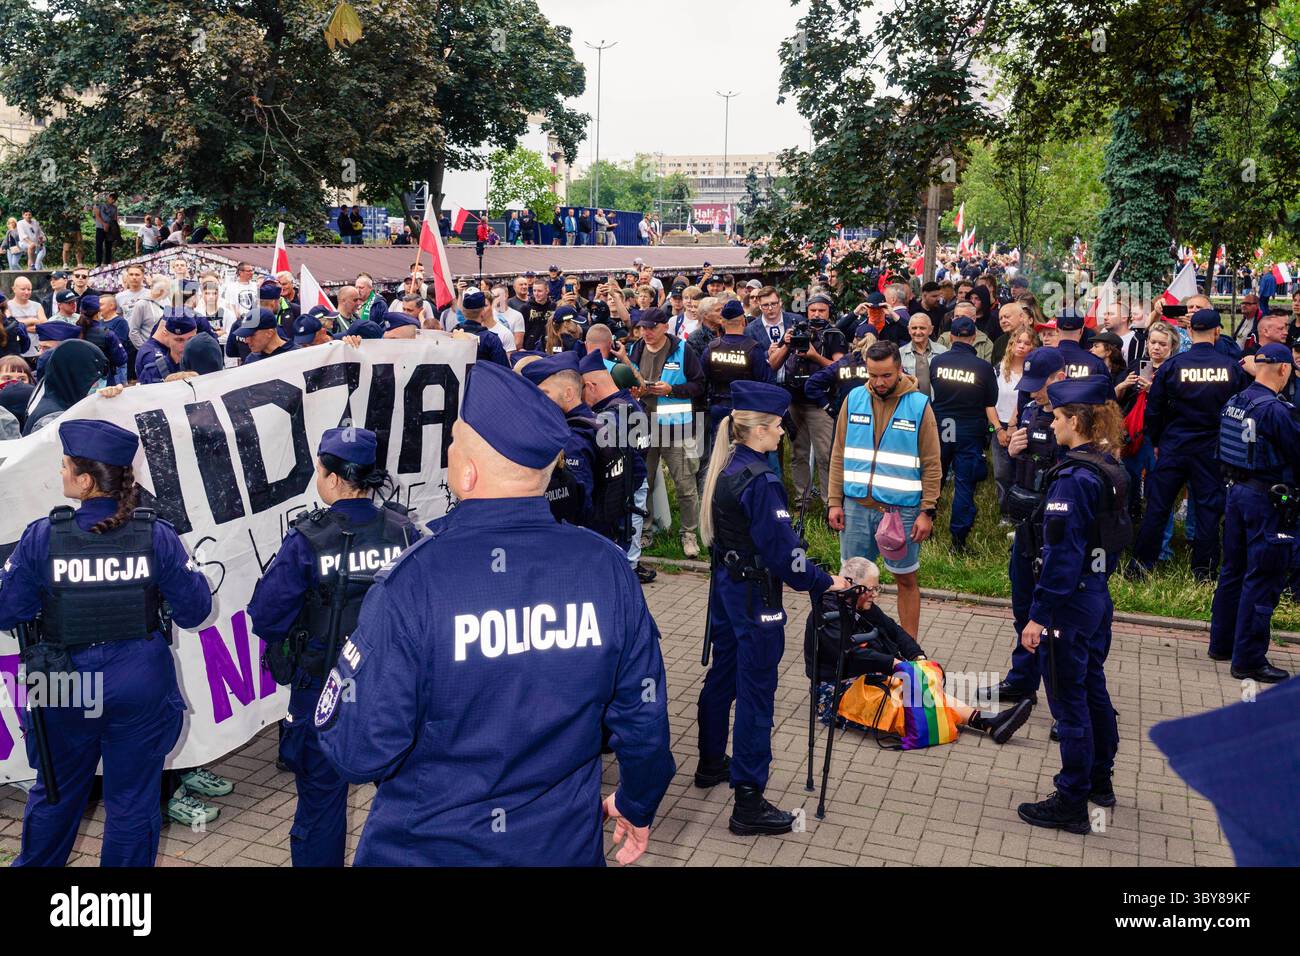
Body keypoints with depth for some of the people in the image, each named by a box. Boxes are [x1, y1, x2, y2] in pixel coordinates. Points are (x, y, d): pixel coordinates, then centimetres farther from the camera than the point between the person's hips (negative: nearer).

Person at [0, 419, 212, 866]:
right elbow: (195, 611, -7)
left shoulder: (41, 537, -13)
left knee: (55, 792, 24)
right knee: (132, 800, 13)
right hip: (140, 688, 0)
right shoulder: (157, 536, -12)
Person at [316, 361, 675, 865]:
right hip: (565, 843, 2)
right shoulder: (607, 567, -15)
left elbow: (359, 751, -23)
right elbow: (643, 719, -7)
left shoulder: (412, 581, -25)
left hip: (426, 847, -2)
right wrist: (637, 805, 12)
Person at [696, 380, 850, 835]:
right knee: (756, 691, -4)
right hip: (755, 593, -9)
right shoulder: (759, 480, -23)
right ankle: (749, 803, 1)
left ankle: (711, 763, 38)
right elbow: (783, 547, -22)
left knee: (722, 675, 21)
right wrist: (823, 583, -12)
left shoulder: (725, 468, 5)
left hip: (726, 583, 9)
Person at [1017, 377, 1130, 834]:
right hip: (1098, 596, 9)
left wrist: (1038, 615, -20)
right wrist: (1098, 578, 20)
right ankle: (1099, 781, 37)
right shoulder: (1110, 470, 6)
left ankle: (1071, 805, 11)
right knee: (1093, 689, 21)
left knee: (1069, 703, 1)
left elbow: (1061, 555, -24)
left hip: (1069, 604, -9)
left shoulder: (1073, 478, -22)